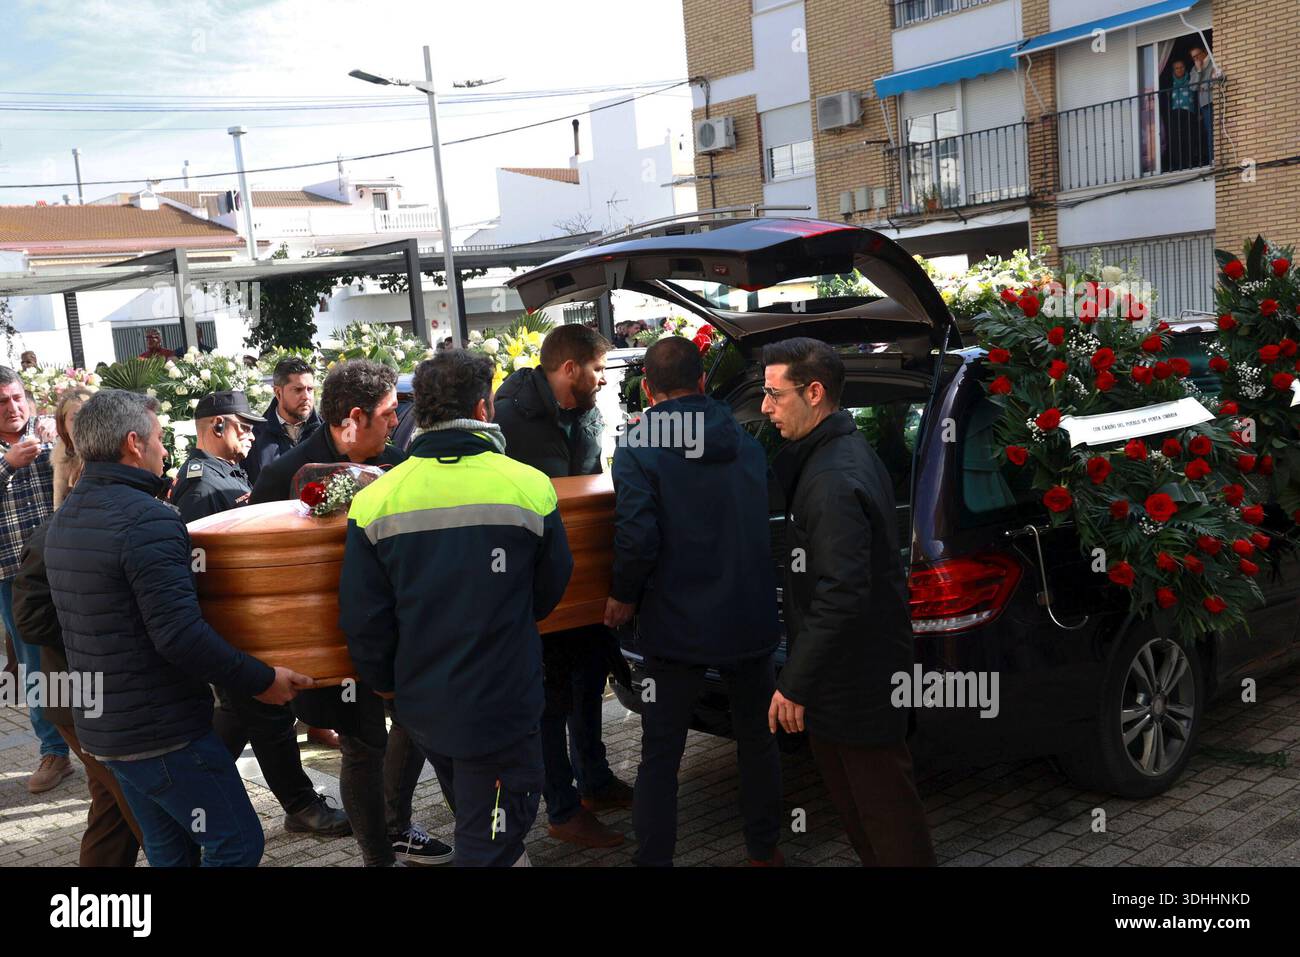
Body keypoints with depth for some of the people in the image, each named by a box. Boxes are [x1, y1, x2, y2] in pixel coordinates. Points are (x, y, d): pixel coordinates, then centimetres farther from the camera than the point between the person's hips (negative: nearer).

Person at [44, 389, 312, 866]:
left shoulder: (63, 520, 9)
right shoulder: (148, 519, -21)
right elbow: (181, 636, -28)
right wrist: (262, 679, -19)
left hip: (99, 725, 10)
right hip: (161, 729, -9)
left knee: (167, 850, 19)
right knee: (238, 844, 1)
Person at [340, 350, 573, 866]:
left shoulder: (375, 499, -10)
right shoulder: (529, 487, -12)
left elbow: (362, 619, -5)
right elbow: (551, 591, 2)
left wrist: (383, 681, 14)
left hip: (421, 704, 3)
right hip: (502, 703, -3)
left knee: (477, 824, 26)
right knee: (491, 846, 9)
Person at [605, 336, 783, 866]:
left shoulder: (638, 448, -12)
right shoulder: (745, 442, 5)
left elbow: (638, 537, -22)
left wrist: (622, 596, -6)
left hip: (678, 625, -4)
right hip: (750, 620, 5)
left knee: (660, 755, 8)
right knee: (758, 741, 20)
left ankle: (653, 858, 13)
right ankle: (764, 849, 34)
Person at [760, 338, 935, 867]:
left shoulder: (832, 479, -24)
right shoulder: (847, 450, 9)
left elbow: (840, 597, -28)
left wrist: (795, 684, -21)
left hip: (855, 678, -10)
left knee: (882, 800, 3)